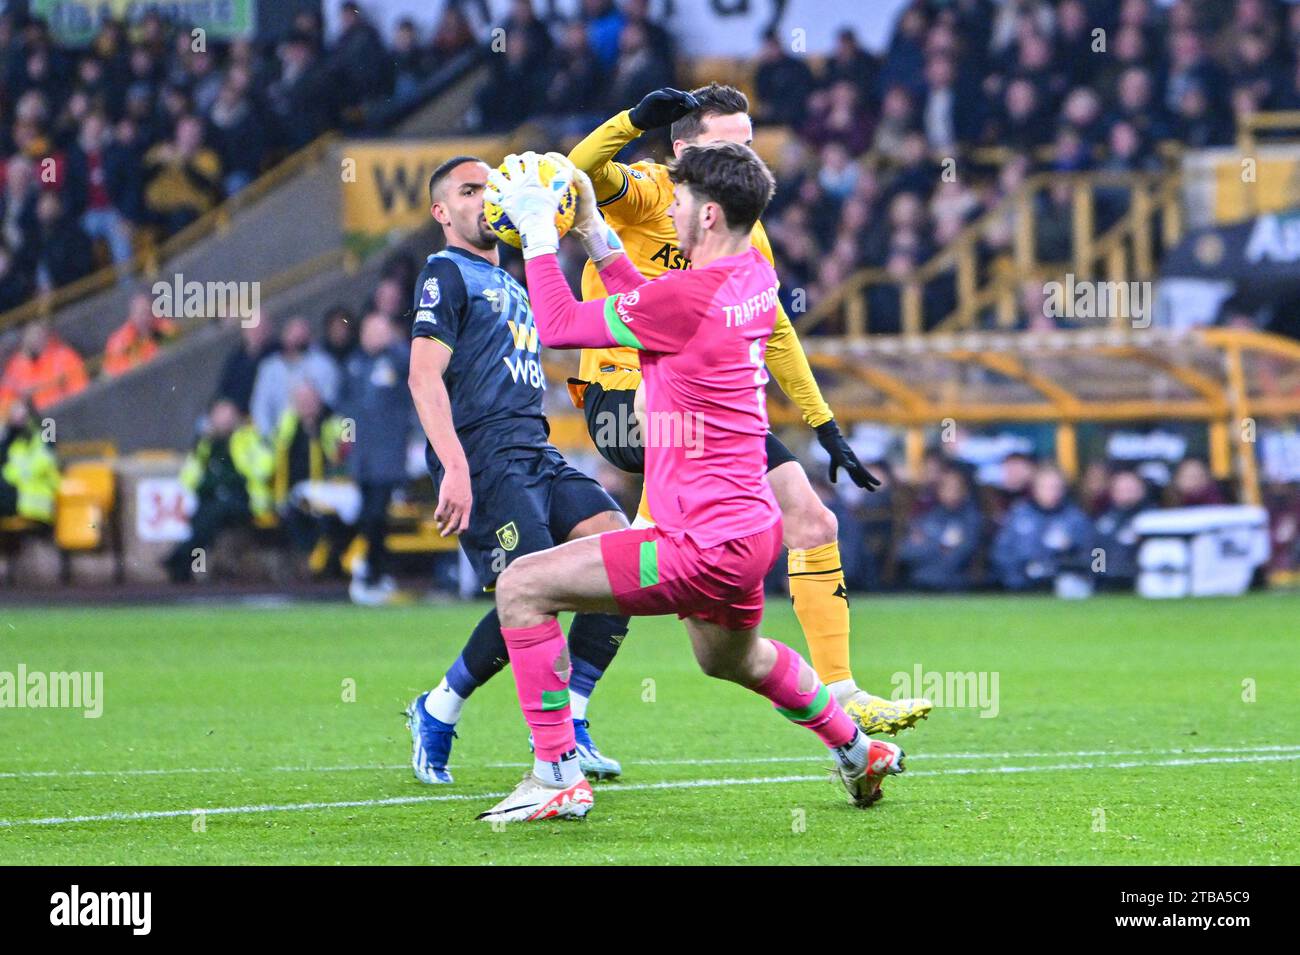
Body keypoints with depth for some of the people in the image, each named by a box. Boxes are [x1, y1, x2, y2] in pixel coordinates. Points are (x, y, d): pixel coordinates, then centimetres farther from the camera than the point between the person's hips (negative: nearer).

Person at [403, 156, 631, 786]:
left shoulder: (510, 284, 28)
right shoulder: (446, 273, 1)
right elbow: (425, 376, -11)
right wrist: (454, 468, -22)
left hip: (536, 452, 8)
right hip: (482, 456, -8)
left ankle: (568, 728, -6)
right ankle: (436, 713, 0)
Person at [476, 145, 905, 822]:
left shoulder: (688, 299, -22)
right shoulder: (756, 277, 5)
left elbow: (558, 326, -12)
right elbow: (649, 309, 23)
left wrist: (537, 231, -4)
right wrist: (591, 230, 20)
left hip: (706, 548, -10)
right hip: (752, 529, 10)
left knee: (521, 587, -8)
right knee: (731, 658, 37)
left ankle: (558, 777, -6)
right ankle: (859, 752, 53)